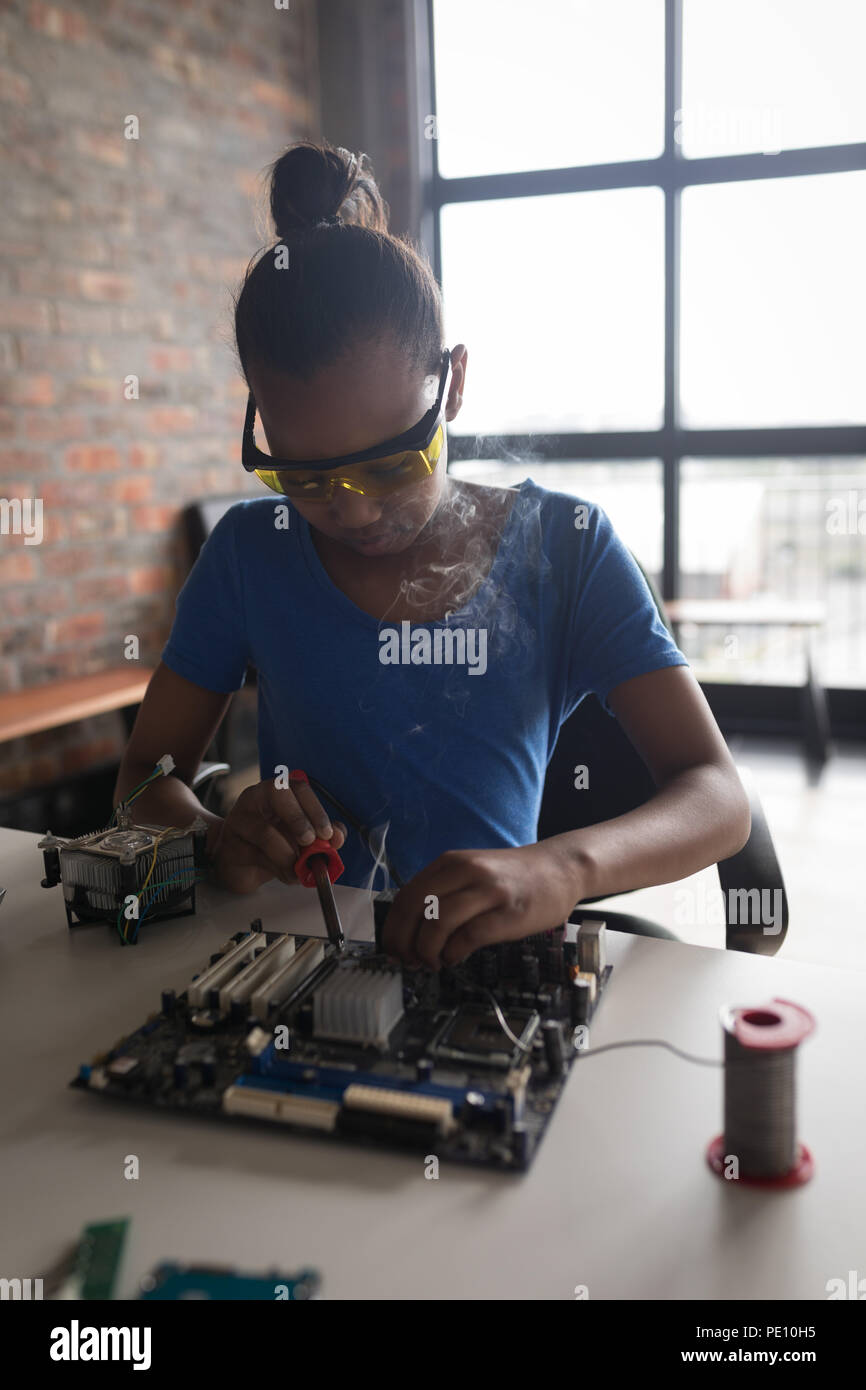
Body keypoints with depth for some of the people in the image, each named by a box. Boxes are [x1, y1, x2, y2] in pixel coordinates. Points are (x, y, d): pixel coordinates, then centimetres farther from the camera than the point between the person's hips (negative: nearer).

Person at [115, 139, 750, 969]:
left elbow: (719, 802, -10)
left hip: (488, 960, -1)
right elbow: (147, 773, 5)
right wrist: (219, 840, -19)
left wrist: (564, 869, -31)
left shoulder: (563, 550, -4)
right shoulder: (249, 553, 1)